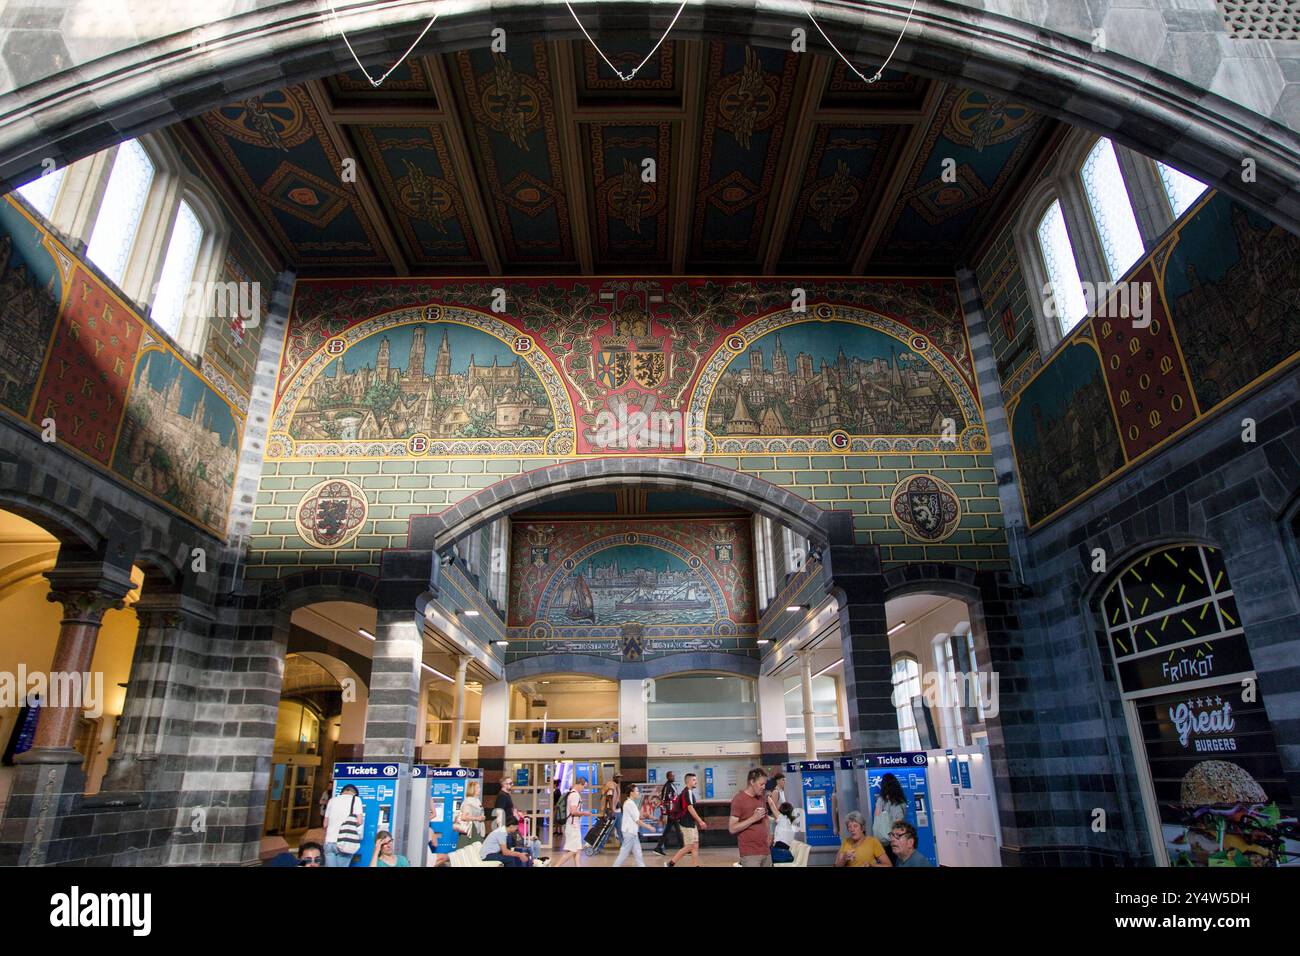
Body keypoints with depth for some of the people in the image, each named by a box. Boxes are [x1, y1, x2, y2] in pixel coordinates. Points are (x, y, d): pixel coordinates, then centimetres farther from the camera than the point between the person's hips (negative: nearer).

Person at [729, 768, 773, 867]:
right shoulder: (738, 799, -9)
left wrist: (768, 834, 9)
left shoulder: (762, 797, 12)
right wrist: (753, 819, -17)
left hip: (766, 851, 6)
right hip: (750, 853, -6)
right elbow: (732, 828, -12)